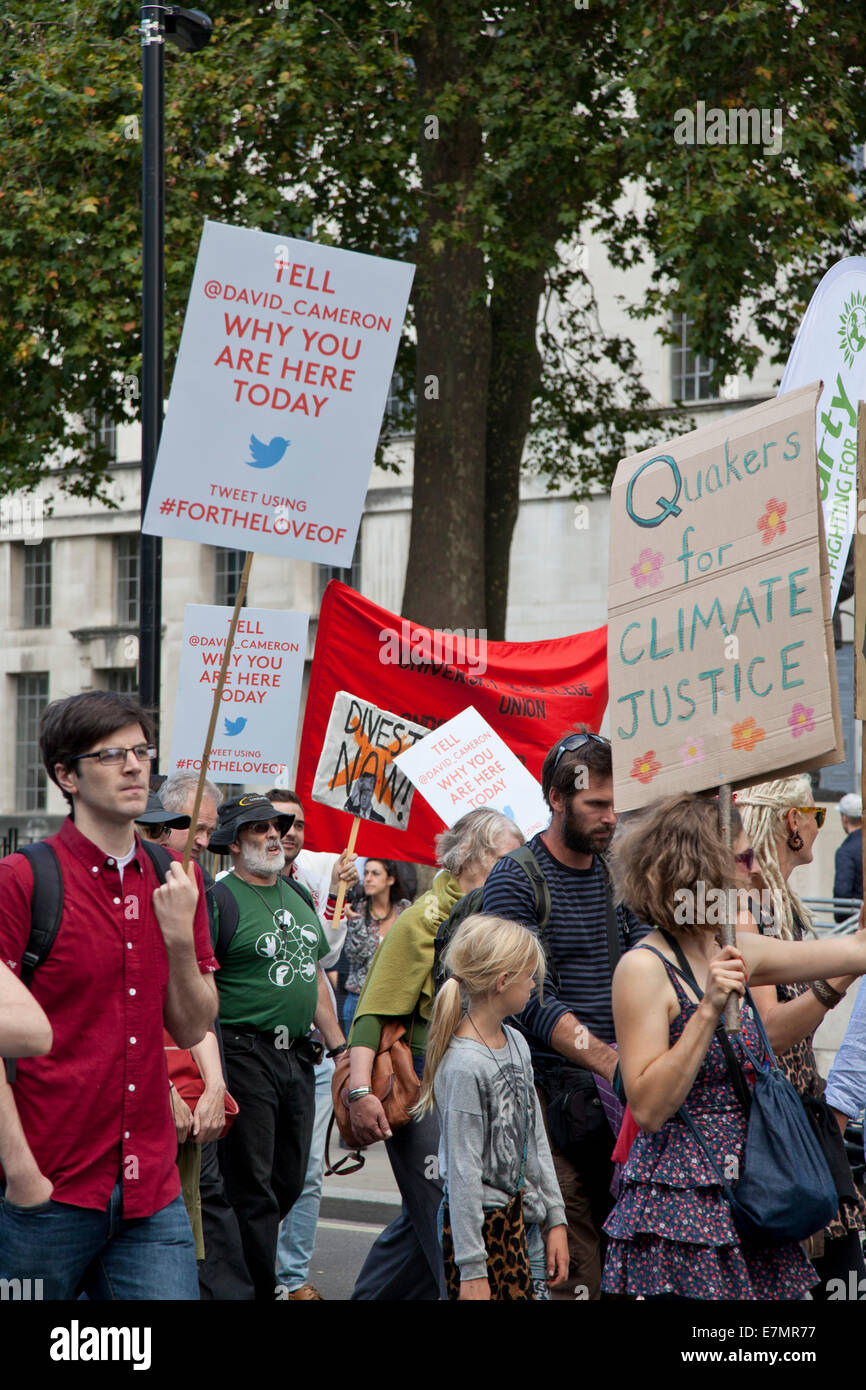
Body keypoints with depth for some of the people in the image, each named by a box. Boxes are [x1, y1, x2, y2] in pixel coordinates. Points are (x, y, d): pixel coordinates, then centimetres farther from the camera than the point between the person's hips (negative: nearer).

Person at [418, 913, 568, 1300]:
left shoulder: (516, 1043, 8)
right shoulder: (464, 1065, -19)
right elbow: (463, 1171, -19)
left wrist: (555, 1219, 15)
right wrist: (472, 1269, -18)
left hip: (527, 1224, 8)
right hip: (480, 1226, -8)